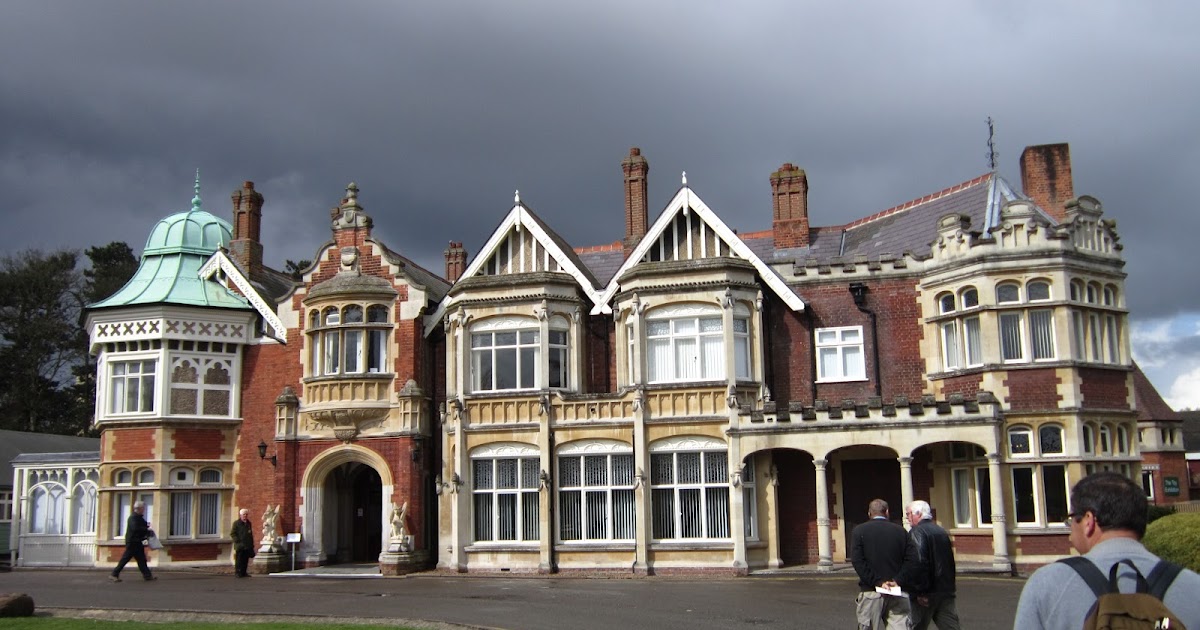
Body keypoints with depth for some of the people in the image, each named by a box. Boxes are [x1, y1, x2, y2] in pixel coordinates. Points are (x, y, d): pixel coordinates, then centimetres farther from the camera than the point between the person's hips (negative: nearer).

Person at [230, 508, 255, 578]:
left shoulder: (248, 523, 16)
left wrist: (252, 544, 14)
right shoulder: (236, 523, -1)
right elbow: (232, 534, -4)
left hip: (247, 546, 5)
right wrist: (237, 541, -13)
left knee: (245, 560, 6)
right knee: (239, 560, -4)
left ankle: (244, 572, 12)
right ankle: (238, 573, 1)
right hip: (240, 546, -5)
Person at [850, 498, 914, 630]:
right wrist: (897, 580, -3)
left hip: (870, 591, -1)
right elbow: (910, 560, -2)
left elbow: (858, 562, -10)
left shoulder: (859, 531, 0)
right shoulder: (901, 531, 6)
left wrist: (878, 582, -11)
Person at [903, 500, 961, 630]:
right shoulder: (942, 532, 14)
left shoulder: (917, 532, -12)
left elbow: (917, 562, -23)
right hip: (946, 592, 7)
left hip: (927, 594, -7)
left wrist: (920, 591, -19)